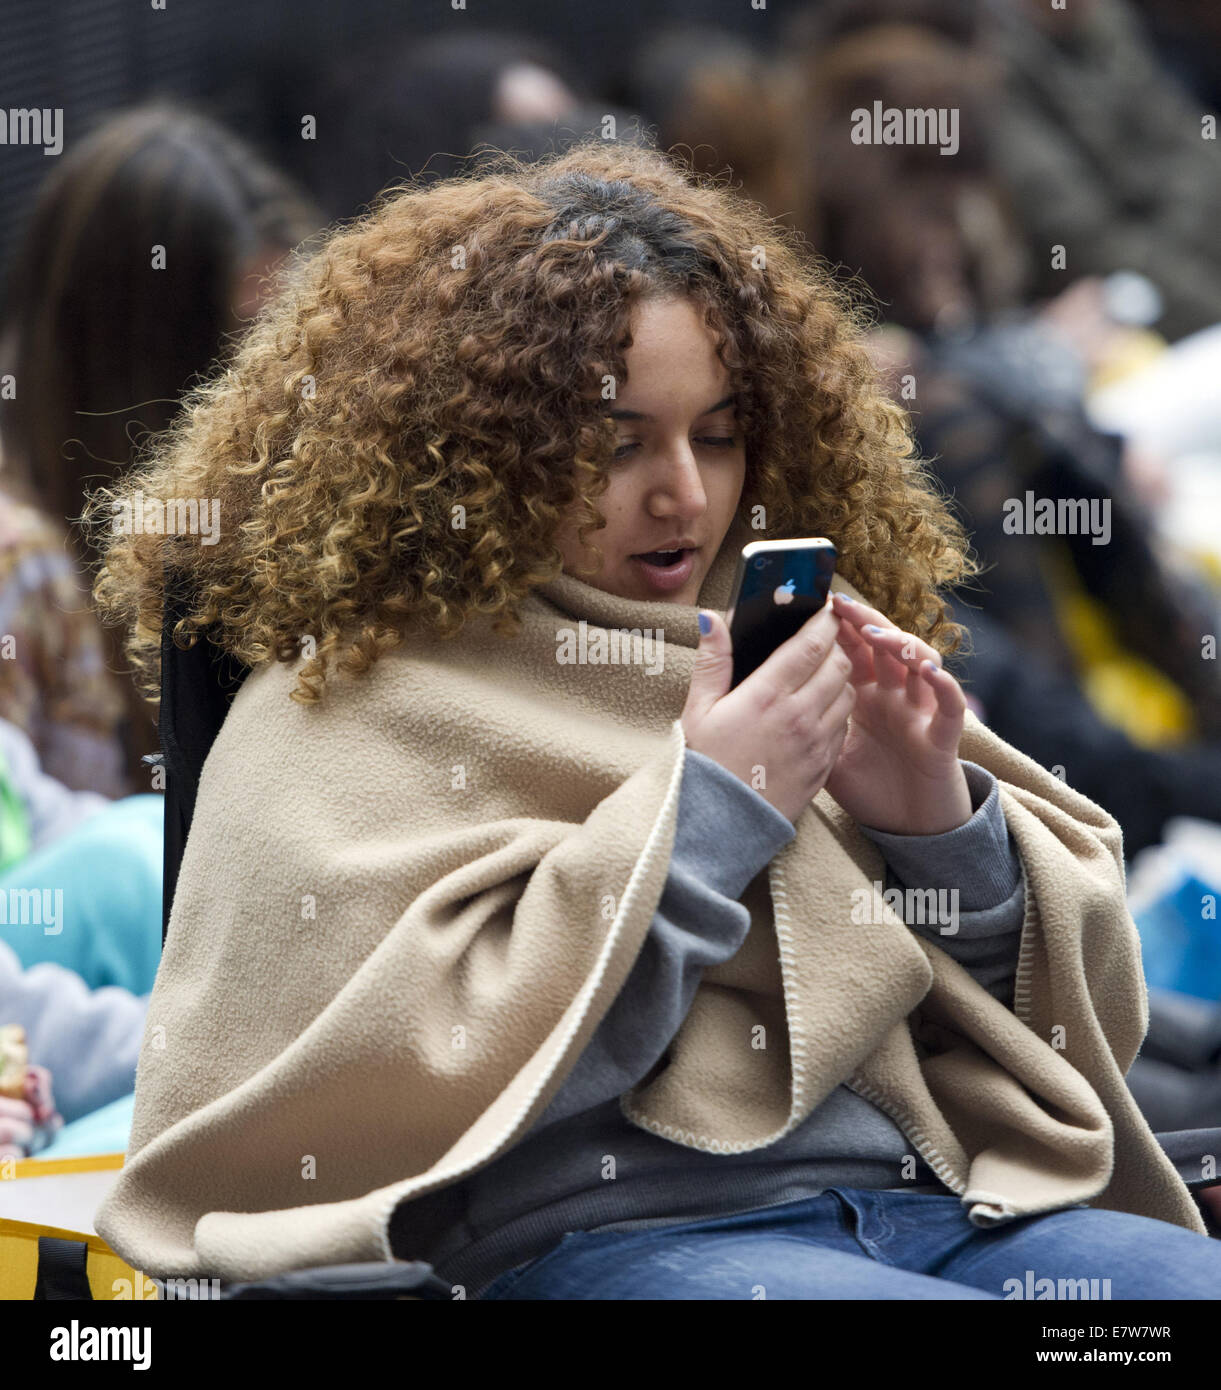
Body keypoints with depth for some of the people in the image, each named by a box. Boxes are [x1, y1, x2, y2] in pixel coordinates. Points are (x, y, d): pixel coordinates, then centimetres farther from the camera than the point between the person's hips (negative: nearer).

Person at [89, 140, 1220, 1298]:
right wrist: (705, 814, -7)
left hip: (933, 1201, 7)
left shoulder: (777, 656, 20)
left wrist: (934, 822, 2)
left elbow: (1061, 1009, 22)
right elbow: (409, 1078, -9)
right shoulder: (346, 713, 5)